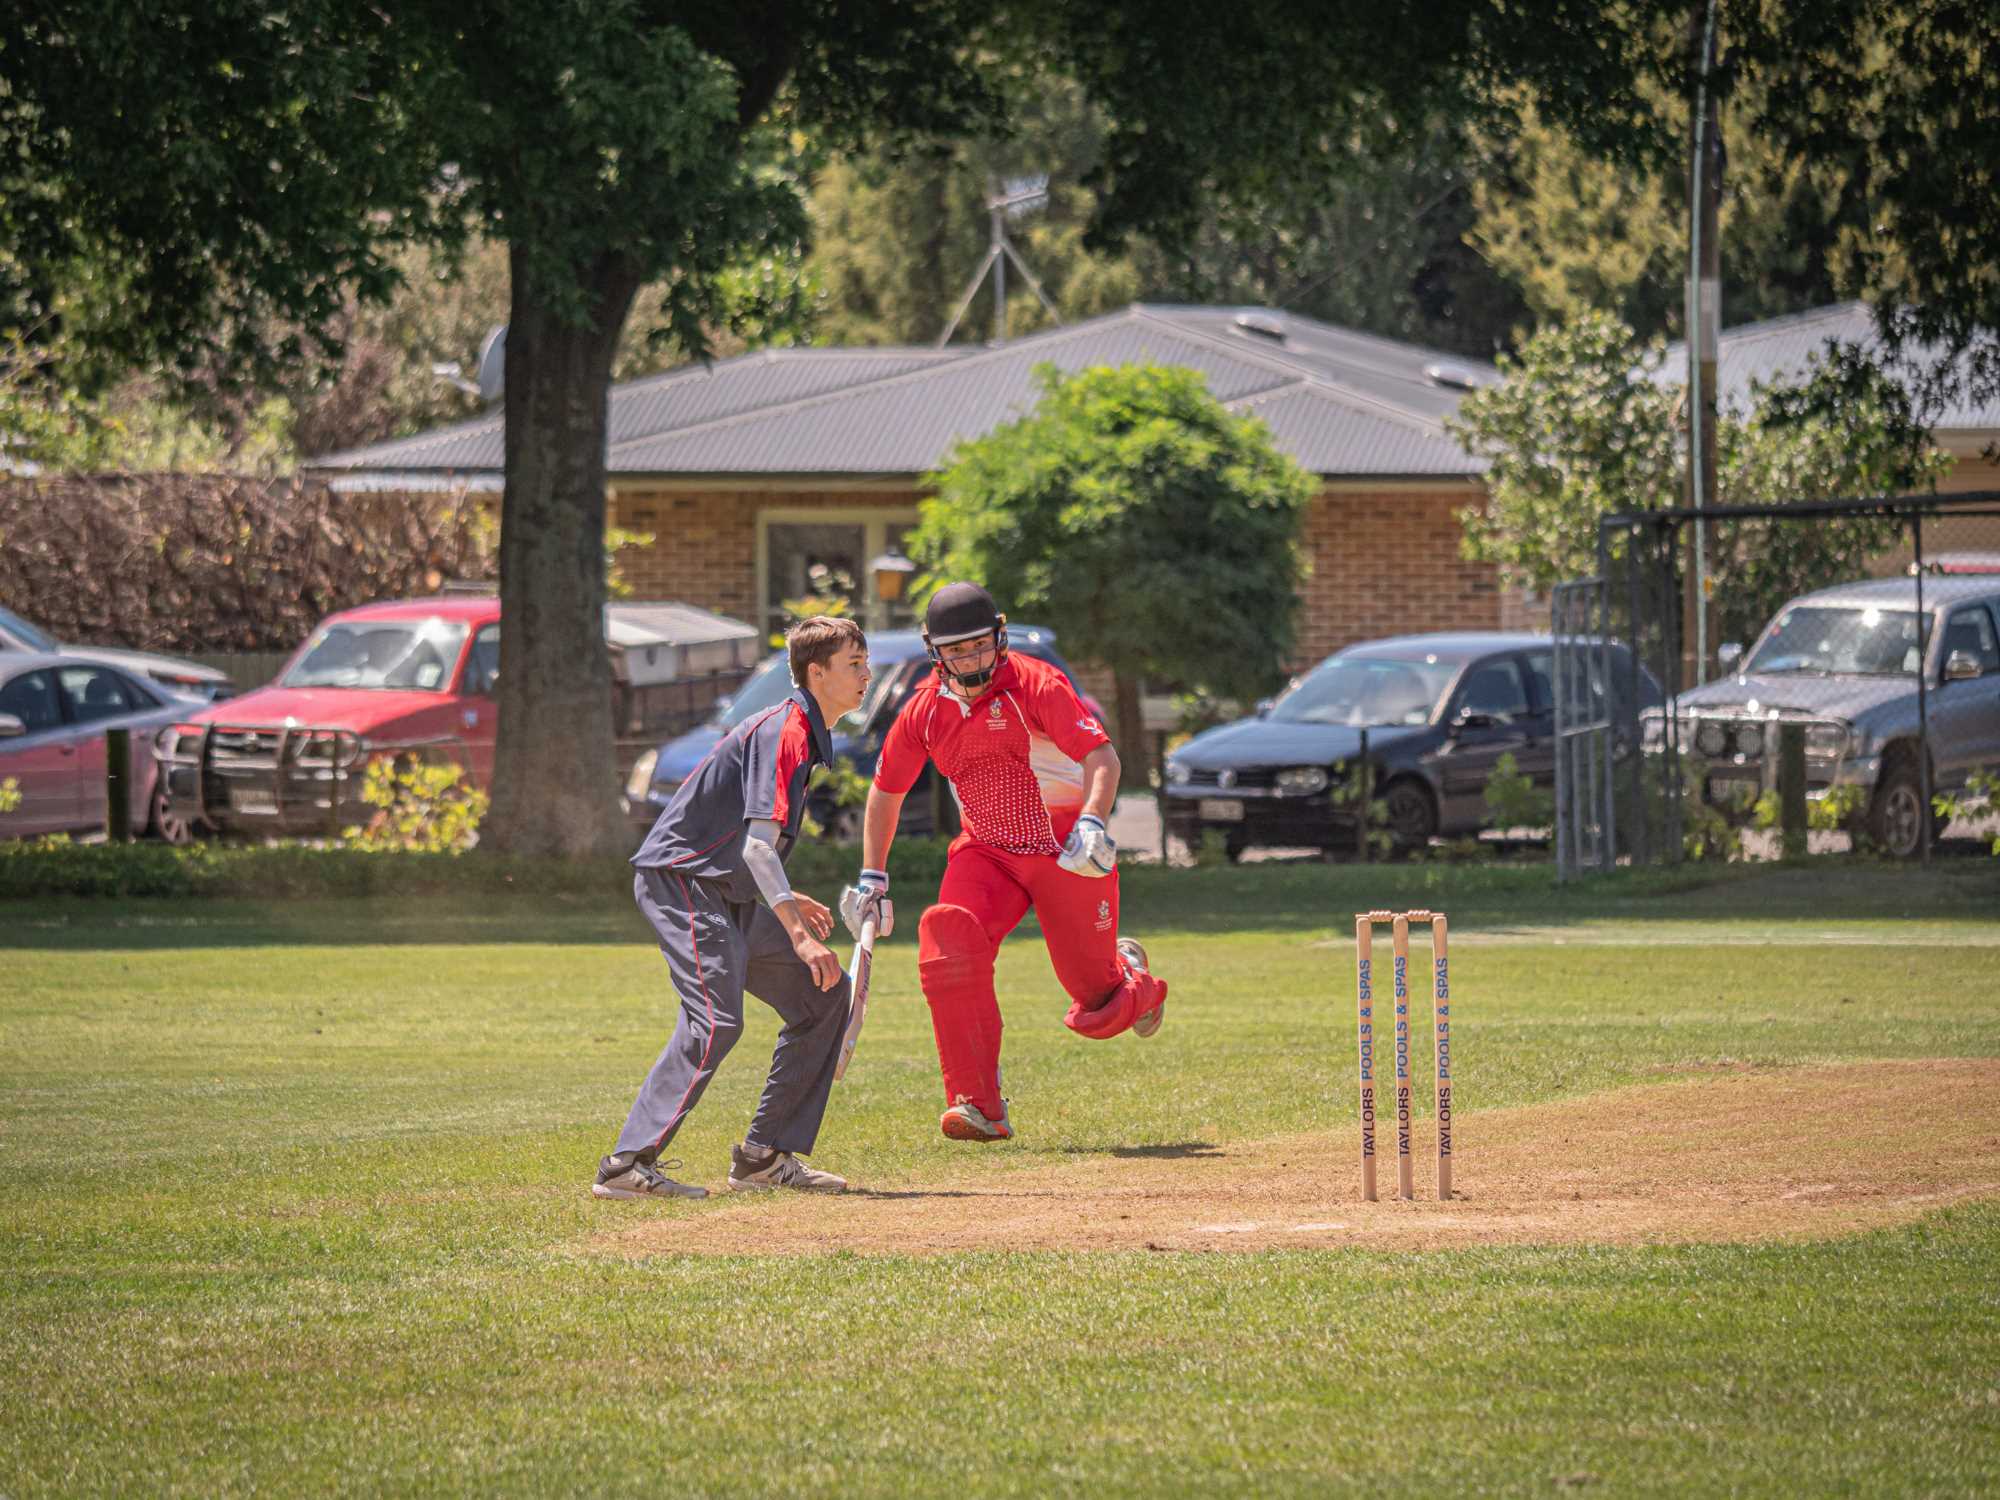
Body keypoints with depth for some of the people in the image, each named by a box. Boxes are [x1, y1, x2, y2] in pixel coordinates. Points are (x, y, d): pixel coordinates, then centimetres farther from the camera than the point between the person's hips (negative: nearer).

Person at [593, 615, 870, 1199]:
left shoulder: (800, 730, 17)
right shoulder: (787, 731, -16)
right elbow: (759, 843, -26)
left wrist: (787, 903, 26)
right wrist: (797, 933, -30)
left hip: (728, 894, 11)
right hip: (680, 881, -11)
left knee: (823, 994, 10)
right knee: (716, 1020, -25)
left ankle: (764, 1156, 12)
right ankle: (627, 1166, -28)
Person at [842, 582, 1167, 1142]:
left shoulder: (1033, 685, -16)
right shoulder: (924, 711, -2)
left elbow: (1101, 755, -24)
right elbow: (886, 790, 13)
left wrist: (1092, 824, -41)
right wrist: (872, 876, 9)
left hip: (1068, 856, -3)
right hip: (987, 854, 3)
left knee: (1100, 1014, 1)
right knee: (948, 934, -30)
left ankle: (1129, 975, 44)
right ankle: (979, 1108, -27)